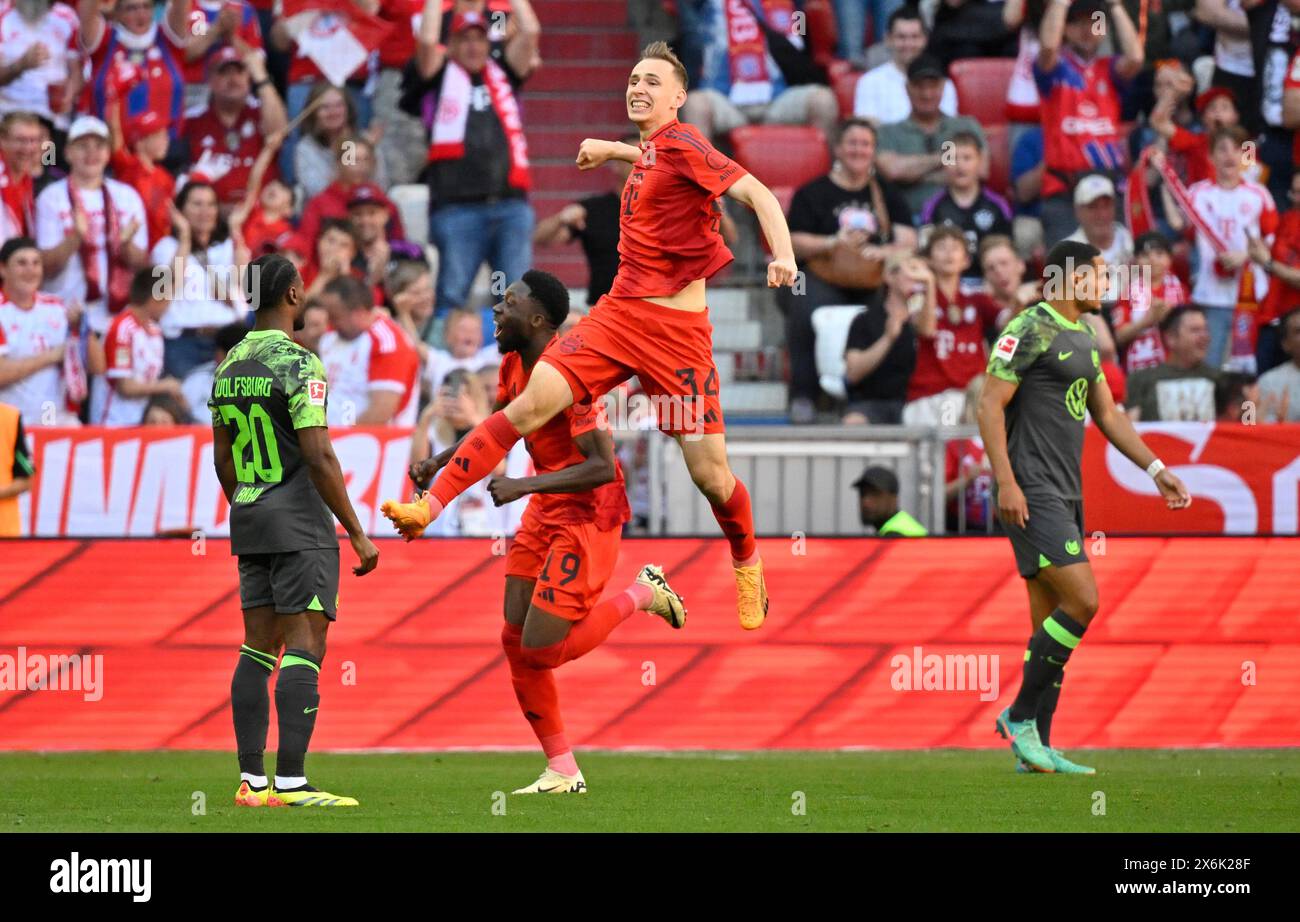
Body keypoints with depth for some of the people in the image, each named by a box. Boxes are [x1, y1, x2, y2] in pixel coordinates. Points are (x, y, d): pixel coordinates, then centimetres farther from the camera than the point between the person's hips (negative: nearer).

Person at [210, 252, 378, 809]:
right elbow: (319, 458, -18)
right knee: (304, 649, -8)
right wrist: (357, 533, -13)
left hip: (248, 518, 8)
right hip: (301, 521, -8)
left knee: (259, 648, 9)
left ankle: (252, 781, 7)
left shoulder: (230, 365, 10)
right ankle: (290, 784, -13)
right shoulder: (297, 364, -14)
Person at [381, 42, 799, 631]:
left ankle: (747, 564, 27)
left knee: (710, 473, -2)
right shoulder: (649, 150, 12)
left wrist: (784, 256, -32)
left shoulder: (681, 145, -9)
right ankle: (429, 506, -17)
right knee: (534, 402, -13)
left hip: (677, 329, -6)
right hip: (620, 312, 6)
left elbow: (757, 194, -18)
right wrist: (613, 150, 44)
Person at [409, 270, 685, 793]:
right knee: (515, 641, 4)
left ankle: (641, 595, 10)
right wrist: (438, 462, 11)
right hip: (545, 513, 9)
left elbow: (603, 467, -27)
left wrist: (526, 486, -30)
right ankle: (563, 772, 12)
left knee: (541, 649, -11)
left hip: (587, 515, -9)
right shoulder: (515, 363, 3)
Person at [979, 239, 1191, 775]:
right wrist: (1006, 482, -21)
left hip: (1064, 495, 10)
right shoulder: (1030, 330, -11)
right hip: (1032, 495, -10)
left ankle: (1036, 749, 8)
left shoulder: (1083, 340, 18)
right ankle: (1020, 716, -8)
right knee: (1082, 600, -17)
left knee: (1052, 621, 7)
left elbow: (1107, 414, 25)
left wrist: (1157, 470, 18)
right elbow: (990, 403, -15)